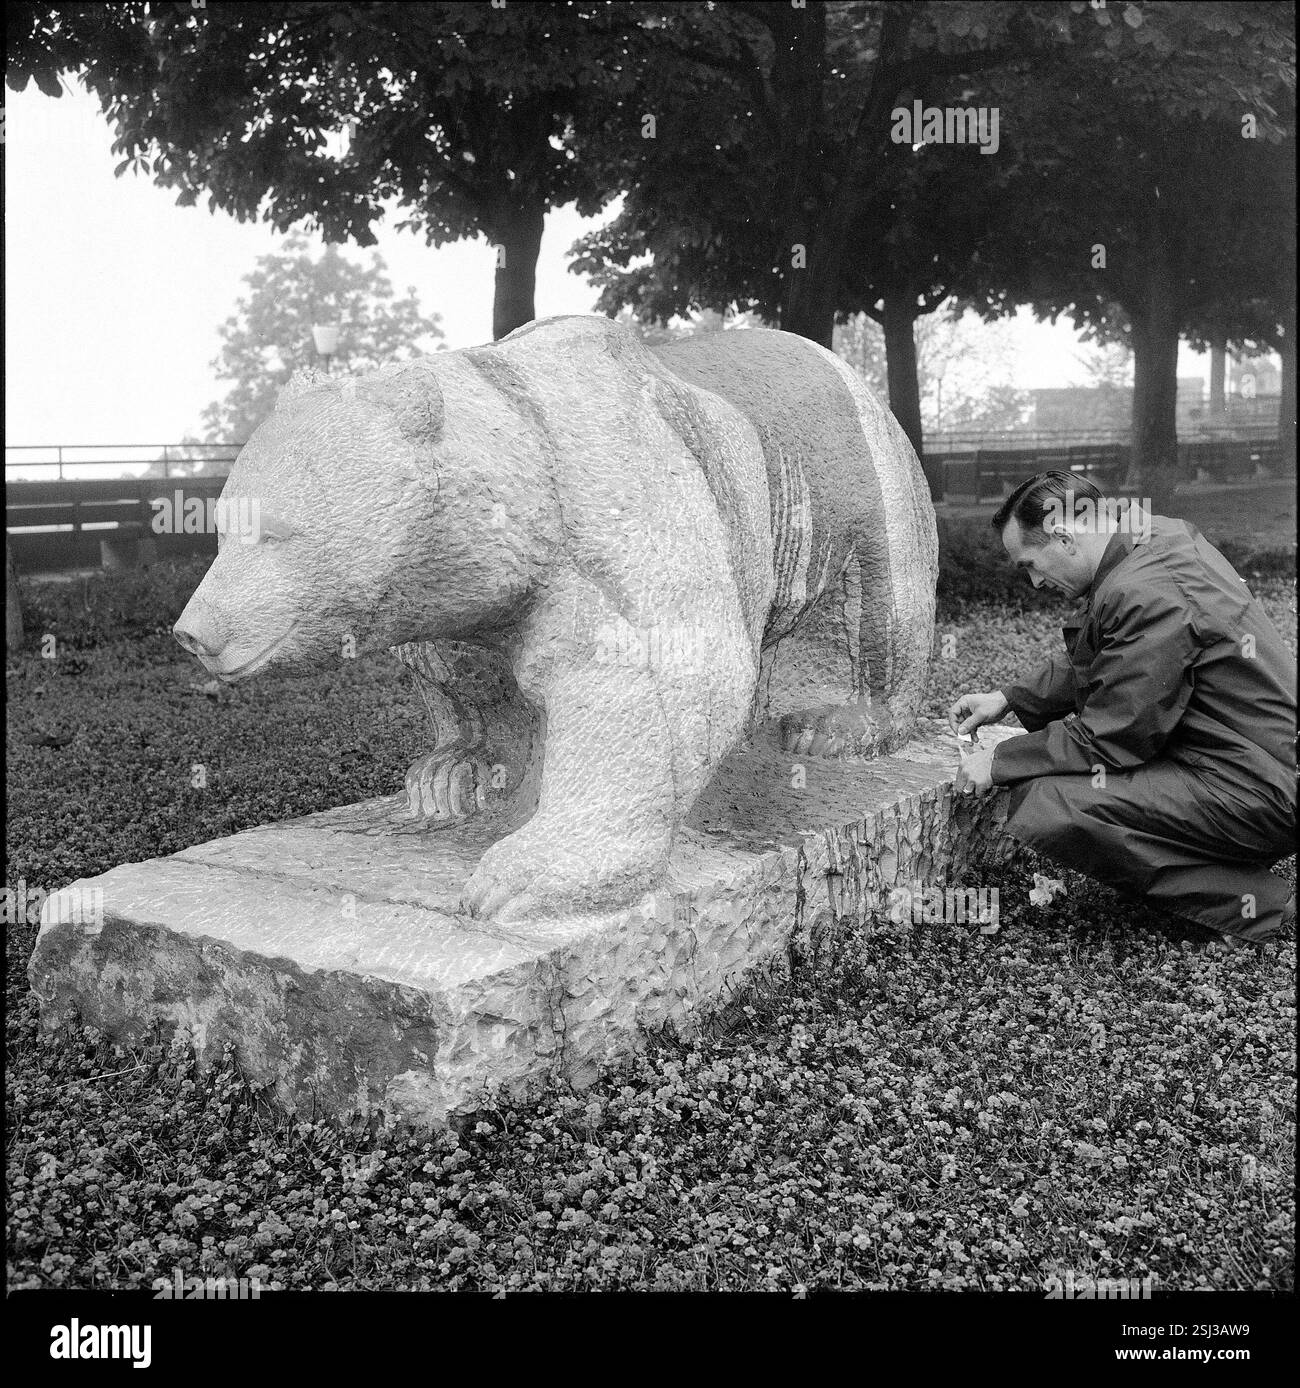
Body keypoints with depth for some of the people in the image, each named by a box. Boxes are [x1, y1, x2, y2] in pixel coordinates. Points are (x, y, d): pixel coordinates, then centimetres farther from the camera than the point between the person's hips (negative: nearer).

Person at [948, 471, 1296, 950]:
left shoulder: (1147, 595, -25)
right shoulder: (1156, 533, 6)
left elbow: (1106, 739, -19)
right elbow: (1087, 663, 20)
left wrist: (999, 763, -8)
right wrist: (1009, 698, 16)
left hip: (1255, 795, -10)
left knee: (1041, 806, -21)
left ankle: (1248, 901, -8)